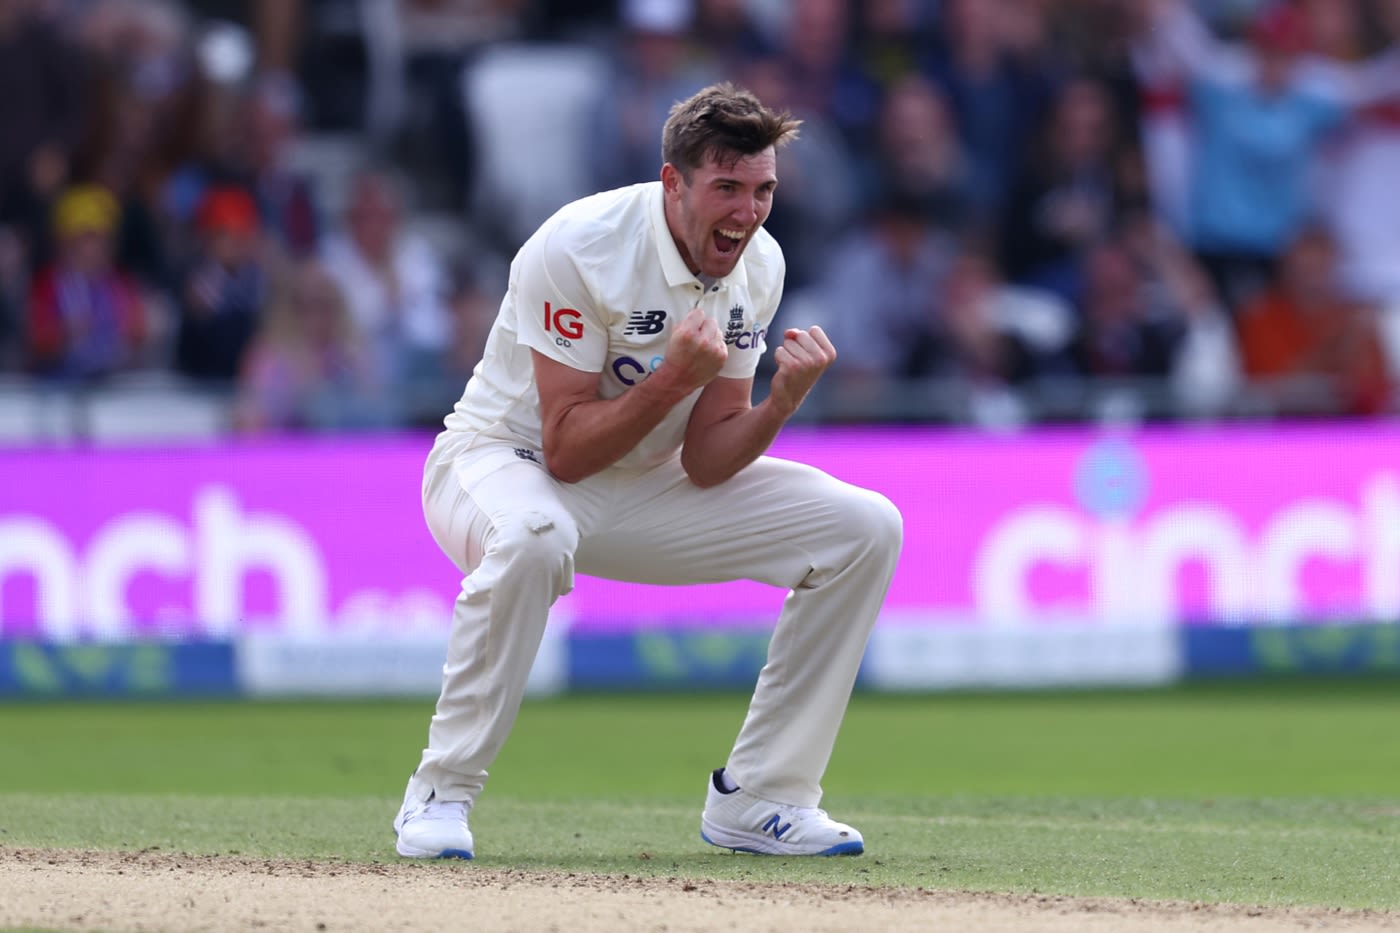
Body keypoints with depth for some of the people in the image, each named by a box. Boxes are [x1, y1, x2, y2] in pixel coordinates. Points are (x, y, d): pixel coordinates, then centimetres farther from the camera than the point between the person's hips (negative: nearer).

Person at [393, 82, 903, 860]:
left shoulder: (758, 266, -7)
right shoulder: (579, 249, -26)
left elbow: (703, 464, -7)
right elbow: (565, 452, -25)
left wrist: (784, 401, -24)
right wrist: (675, 378, -36)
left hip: (643, 489, 6)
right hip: (505, 465, -6)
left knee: (866, 528, -7)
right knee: (532, 535, -43)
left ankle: (757, 797, -2)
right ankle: (441, 794, -24)